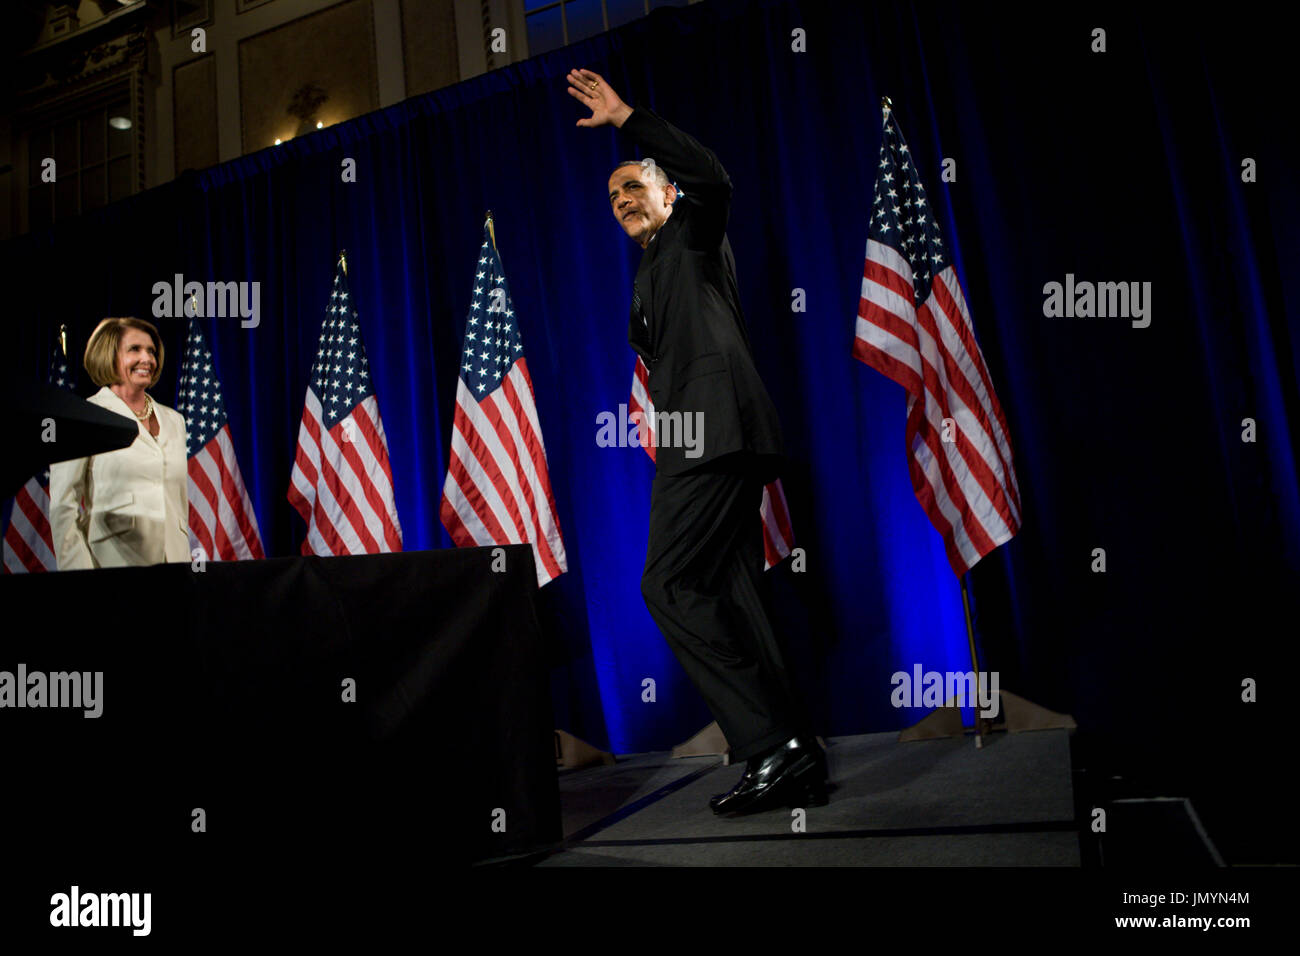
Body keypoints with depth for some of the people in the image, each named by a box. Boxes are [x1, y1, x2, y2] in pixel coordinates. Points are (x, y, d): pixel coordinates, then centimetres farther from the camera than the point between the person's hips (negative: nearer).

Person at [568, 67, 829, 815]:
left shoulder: (693, 235, 9)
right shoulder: (653, 277, 32)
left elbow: (712, 179, -14)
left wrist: (628, 119, -12)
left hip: (715, 428, -10)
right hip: (701, 440, 10)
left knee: (670, 583, -15)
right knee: (732, 596, 5)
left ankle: (774, 745, -14)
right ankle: (794, 758, 7)